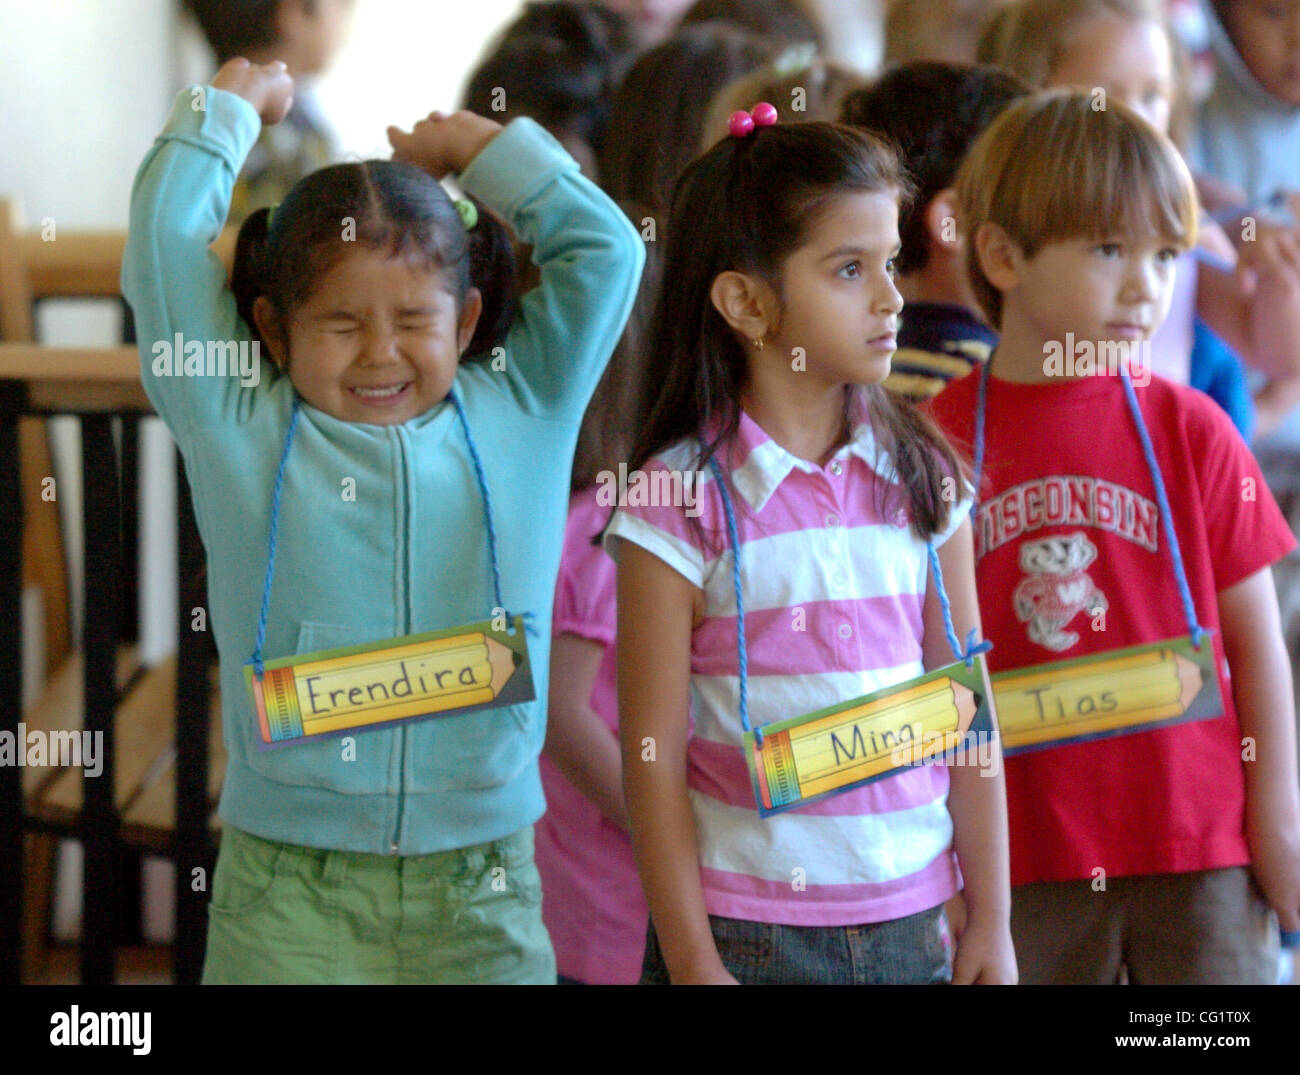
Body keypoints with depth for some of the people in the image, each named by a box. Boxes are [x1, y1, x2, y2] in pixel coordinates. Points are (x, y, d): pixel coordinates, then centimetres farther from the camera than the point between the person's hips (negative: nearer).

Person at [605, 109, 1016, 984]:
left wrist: (991, 922, 8)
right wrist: (694, 965, -8)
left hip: (907, 923, 3)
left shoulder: (922, 478, 5)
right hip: (746, 932, -3)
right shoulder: (683, 501, -7)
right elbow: (654, 759, -6)